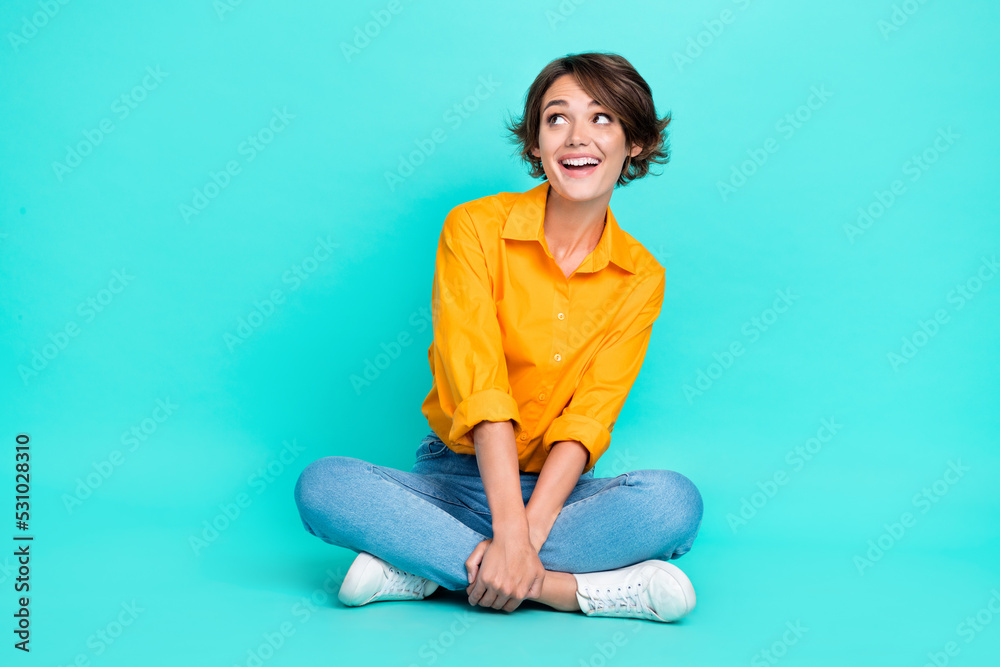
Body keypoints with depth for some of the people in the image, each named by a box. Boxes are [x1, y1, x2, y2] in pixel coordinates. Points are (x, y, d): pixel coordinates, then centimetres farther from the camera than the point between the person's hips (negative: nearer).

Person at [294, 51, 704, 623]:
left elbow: (590, 416, -11)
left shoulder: (641, 277, 0)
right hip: (457, 478, -1)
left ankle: (427, 568, -24)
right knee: (323, 485, -28)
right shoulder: (475, 227, -7)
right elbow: (479, 383, -18)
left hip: (557, 489, 1)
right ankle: (571, 587, -29)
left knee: (676, 500, -29)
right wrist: (511, 532, -29)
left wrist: (527, 533, -26)